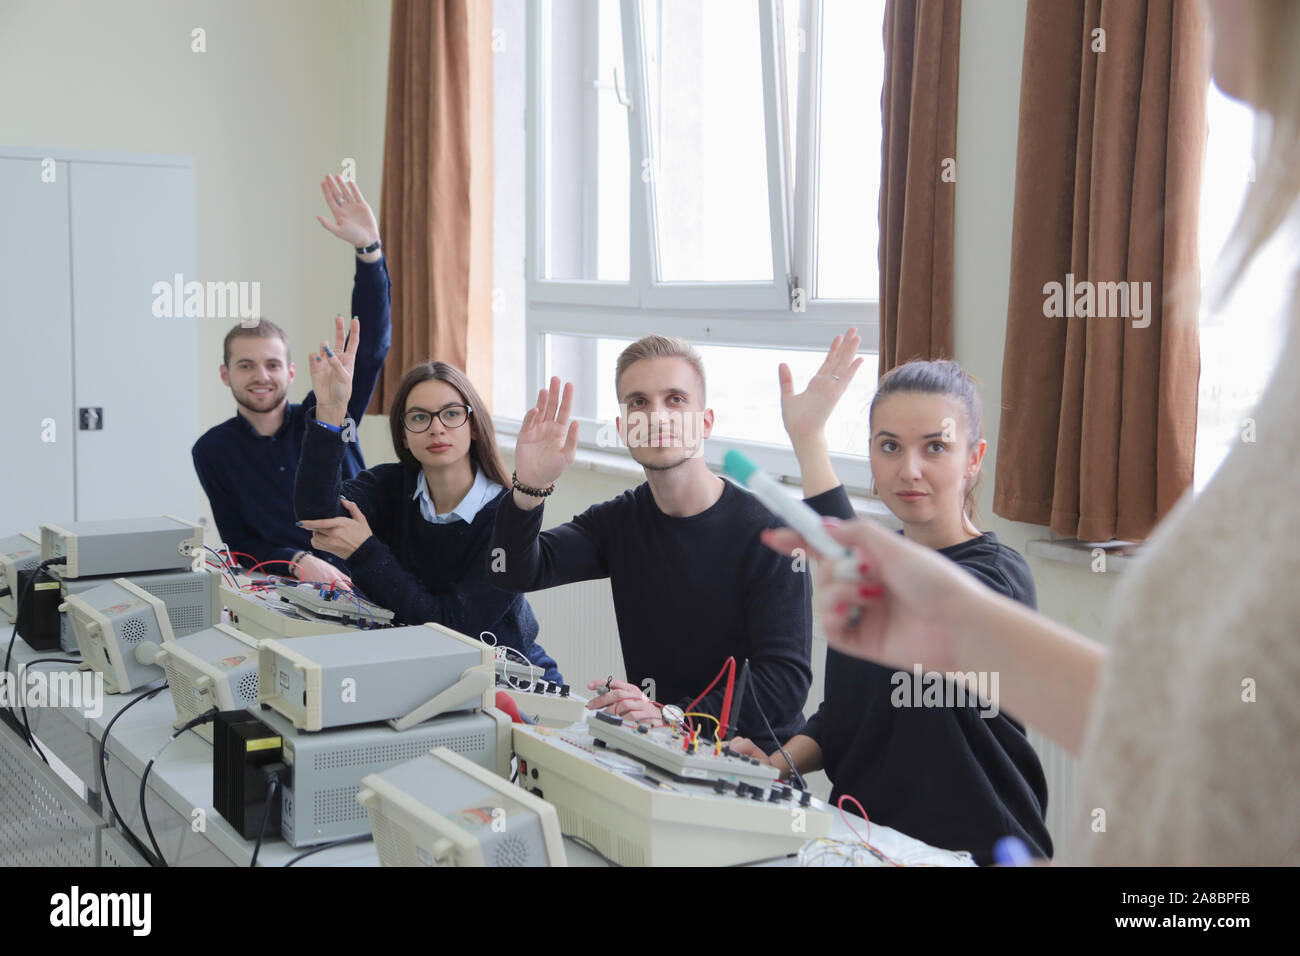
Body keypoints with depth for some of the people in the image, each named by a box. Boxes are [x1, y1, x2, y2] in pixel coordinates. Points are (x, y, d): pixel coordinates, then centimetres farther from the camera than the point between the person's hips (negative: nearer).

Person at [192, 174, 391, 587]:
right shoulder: (213, 450, 6)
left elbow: (372, 341, -6)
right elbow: (239, 544, 7)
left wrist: (368, 248, -17)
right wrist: (297, 562, -14)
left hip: (363, 581, 1)